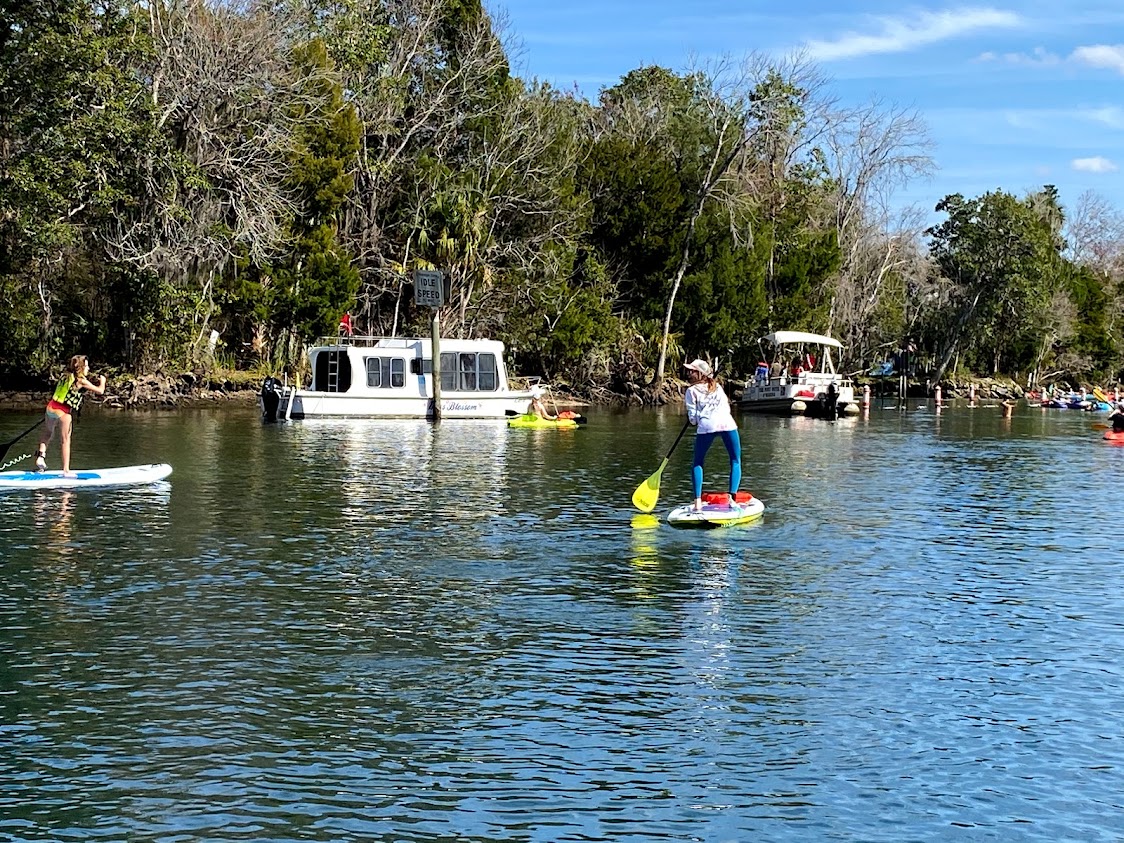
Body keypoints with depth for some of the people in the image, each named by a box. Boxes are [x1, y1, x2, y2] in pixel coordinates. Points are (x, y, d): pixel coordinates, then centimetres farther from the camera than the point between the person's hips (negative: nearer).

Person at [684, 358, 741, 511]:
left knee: (697, 464, 13)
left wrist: (694, 421, 28)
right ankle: (732, 497, -6)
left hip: (706, 425, -2)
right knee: (735, 461, 11)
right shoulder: (718, 387, 25)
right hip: (727, 423, 2)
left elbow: (693, 418, 7)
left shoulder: (692, 391, 13)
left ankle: (698, 500, 0)